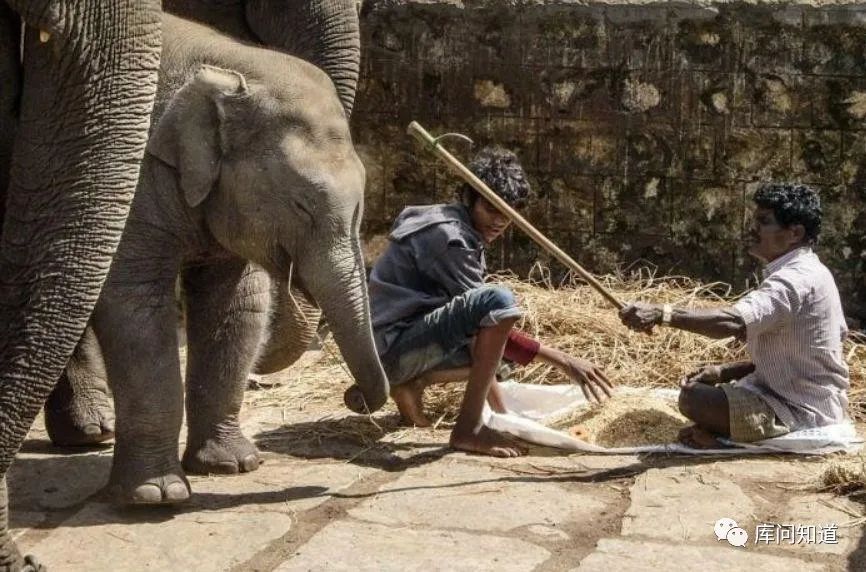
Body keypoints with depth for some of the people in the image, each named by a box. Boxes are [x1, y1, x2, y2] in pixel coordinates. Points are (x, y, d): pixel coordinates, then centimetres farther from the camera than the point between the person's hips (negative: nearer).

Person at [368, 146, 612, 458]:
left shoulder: (465, 233, 15)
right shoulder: (447, 236, -16)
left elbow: (482, 326, 17)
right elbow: (490, 311, -19)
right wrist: (562, 360, -20)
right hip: (393, 346, -10)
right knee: (500, 301, -28)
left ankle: (412, 383, 11)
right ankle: (468, 428, -23)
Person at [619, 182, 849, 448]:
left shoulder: (796, 280, -23)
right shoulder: (810, 272, 11)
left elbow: (733, 321, -41)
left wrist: (663, 314, -49)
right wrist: (725, 372, 2)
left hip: (802, 413, -10)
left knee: (694, 398, -19)